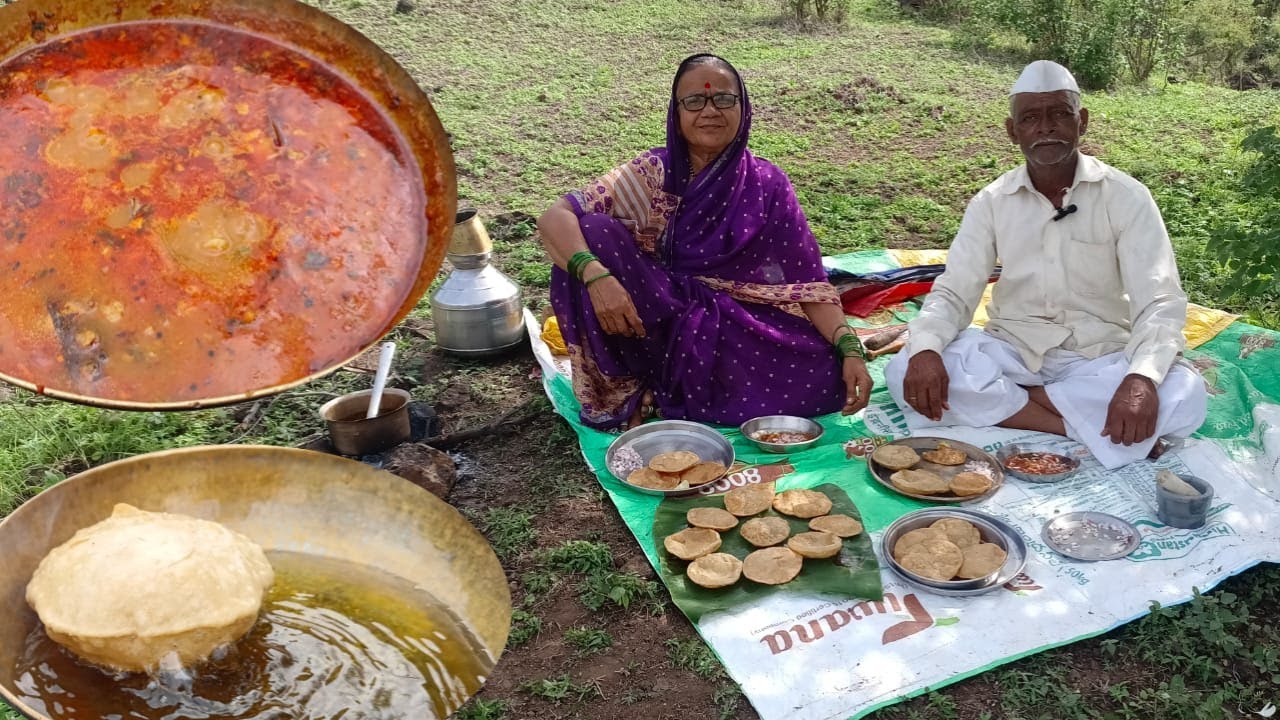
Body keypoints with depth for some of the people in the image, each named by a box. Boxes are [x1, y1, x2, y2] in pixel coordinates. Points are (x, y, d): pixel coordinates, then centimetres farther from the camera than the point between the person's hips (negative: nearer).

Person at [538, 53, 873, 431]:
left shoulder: (767, 185, -4)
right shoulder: (653, 173, -7)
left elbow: (808, 280, -7)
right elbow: (554, 218, -16)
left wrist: (849, 348, -23)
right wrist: (596, 275, -36)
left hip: (741, 326, 1)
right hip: (661, 316, -1)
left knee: (826, 380, -26)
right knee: (593, 230, -22)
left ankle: (668, 387, -8)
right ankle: (630, 381, -8)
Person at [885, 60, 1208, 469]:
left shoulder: (1125, 196, -6)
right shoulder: (991, 202, 1)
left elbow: (1160, 302, -14)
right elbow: (952, 293, -5)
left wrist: (1141, 378, -36)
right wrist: (925, 348, -29)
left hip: (1098, 358, -2)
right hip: (1011, 353, 2)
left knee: (1183, 397, -31)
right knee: (907, 372, -26)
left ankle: (1003, 402, -20)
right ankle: (1094, 427, -22)